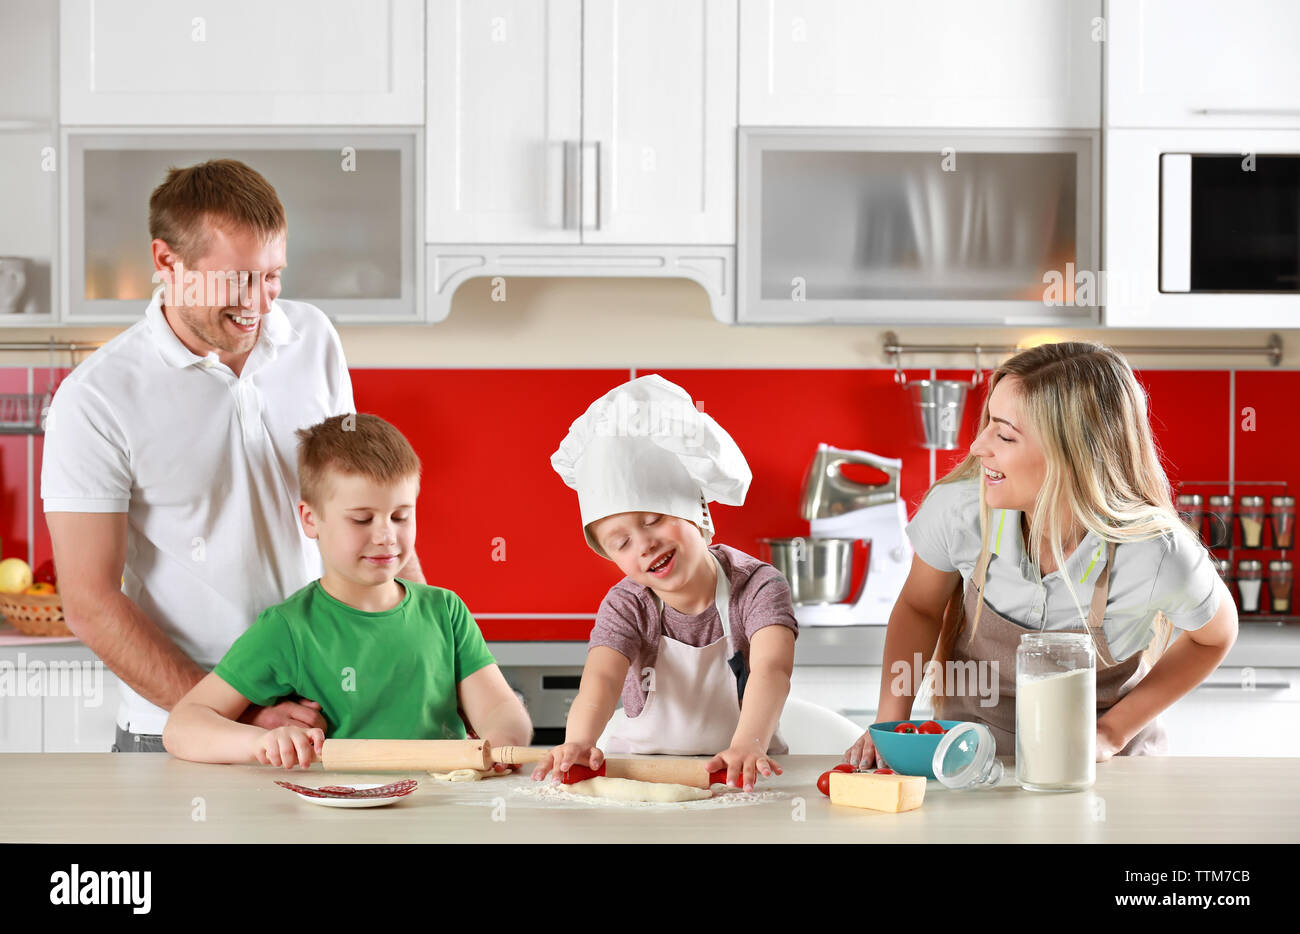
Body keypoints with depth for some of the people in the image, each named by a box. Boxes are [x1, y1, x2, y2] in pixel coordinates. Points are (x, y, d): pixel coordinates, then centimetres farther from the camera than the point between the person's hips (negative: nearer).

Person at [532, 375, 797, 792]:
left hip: (735, 771, -1)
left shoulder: (757, 587, -11)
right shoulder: (626, 606, -5)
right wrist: (578, 741, -45)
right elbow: (601, 678, -23)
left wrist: (747, 745, -48)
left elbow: (772, 667, -28)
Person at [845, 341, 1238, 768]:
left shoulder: (1159, 556, -28)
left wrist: (1110, 734, -9)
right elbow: (919, 606, 2)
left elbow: (1215, 636, -4)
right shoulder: (957, 507, -21)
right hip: (969, 746, 1)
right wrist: (890, 721, -10)